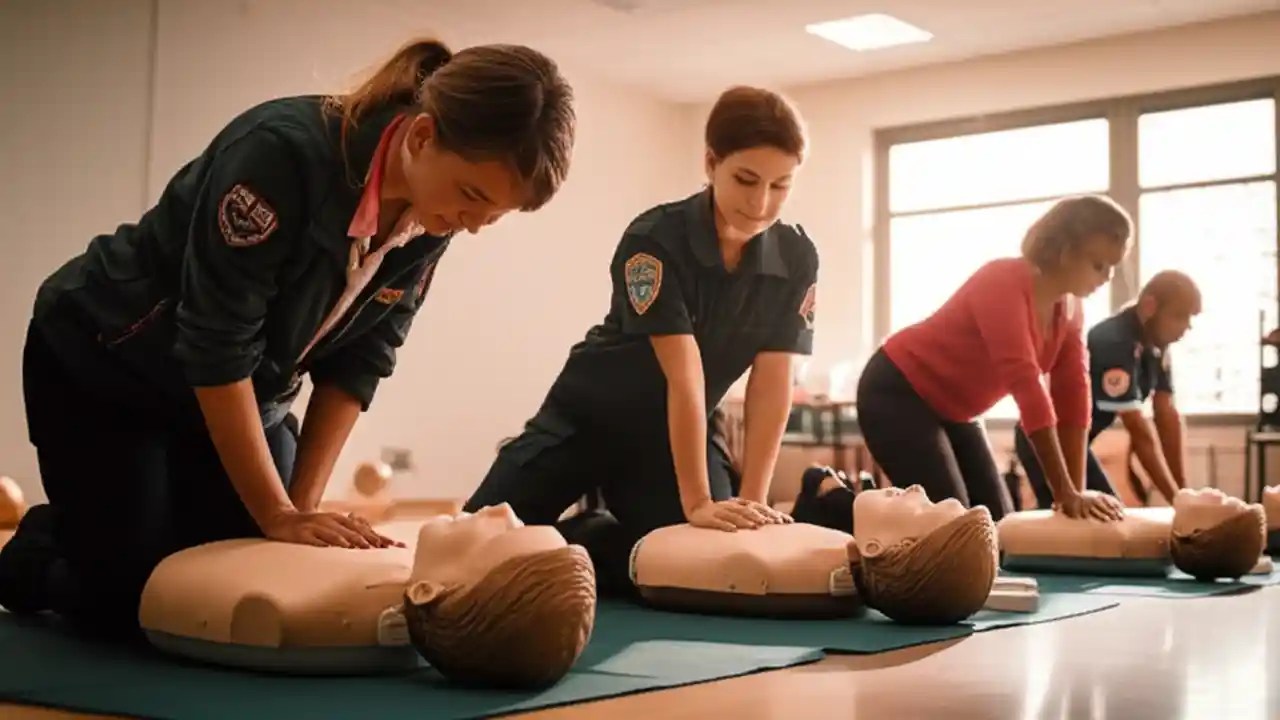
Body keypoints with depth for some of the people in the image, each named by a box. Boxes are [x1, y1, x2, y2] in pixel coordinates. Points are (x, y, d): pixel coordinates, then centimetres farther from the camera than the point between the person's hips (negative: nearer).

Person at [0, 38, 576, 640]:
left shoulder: (430, 223, -14)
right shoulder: (282, 153, -34)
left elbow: (354, 364, -7)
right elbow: (216, 349, -31)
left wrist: (304, 508, -12)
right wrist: (278, 515, -26)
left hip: (240, 399, 6)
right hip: (102, 372, -6)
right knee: (131, 606, -10)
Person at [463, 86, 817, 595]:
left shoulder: (797, 261, -11)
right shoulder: (655, 240, -25)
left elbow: (772, 385, -12)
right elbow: (684, 378, -30)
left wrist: (753, 500, -19)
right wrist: (697, 503, -30)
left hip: (672, 435, 4)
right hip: (588, 417, -4)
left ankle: (567, 549, 9)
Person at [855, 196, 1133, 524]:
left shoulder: (1069, 309, -1)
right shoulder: (1004, 282, -27)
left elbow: (1072, 397, -4)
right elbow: (1026, 384, -35)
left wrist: (1077, 491, -12)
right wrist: (1067, 494, -37)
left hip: (953, 408, 9)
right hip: (897, 393, -9)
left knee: (998, 523, 3)